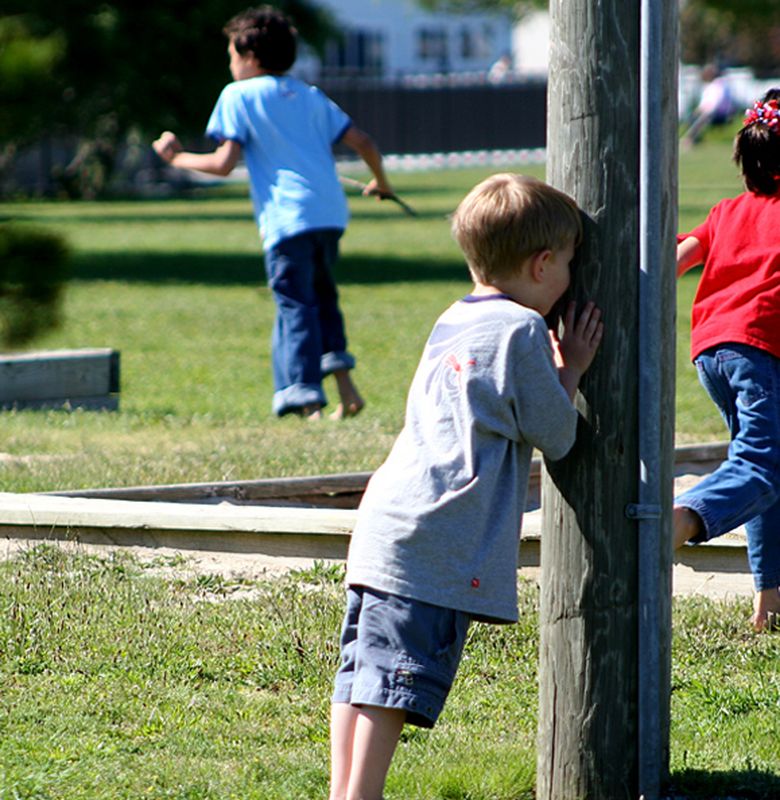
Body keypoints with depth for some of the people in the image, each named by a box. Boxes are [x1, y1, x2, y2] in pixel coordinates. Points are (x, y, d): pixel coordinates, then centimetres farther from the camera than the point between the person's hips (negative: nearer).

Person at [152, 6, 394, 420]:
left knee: (294, 306, -5)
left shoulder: (239, 95, 4)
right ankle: (344, 383, 9)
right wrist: (380, 183, 33)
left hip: (286, 217, -6)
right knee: (321, 295, 22)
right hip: (329, 212, 6)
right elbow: (364, 143, 15)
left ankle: (307, 400, -14)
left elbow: (223, 163, -4)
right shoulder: (313, 97, 20)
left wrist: (177, 157, 11)